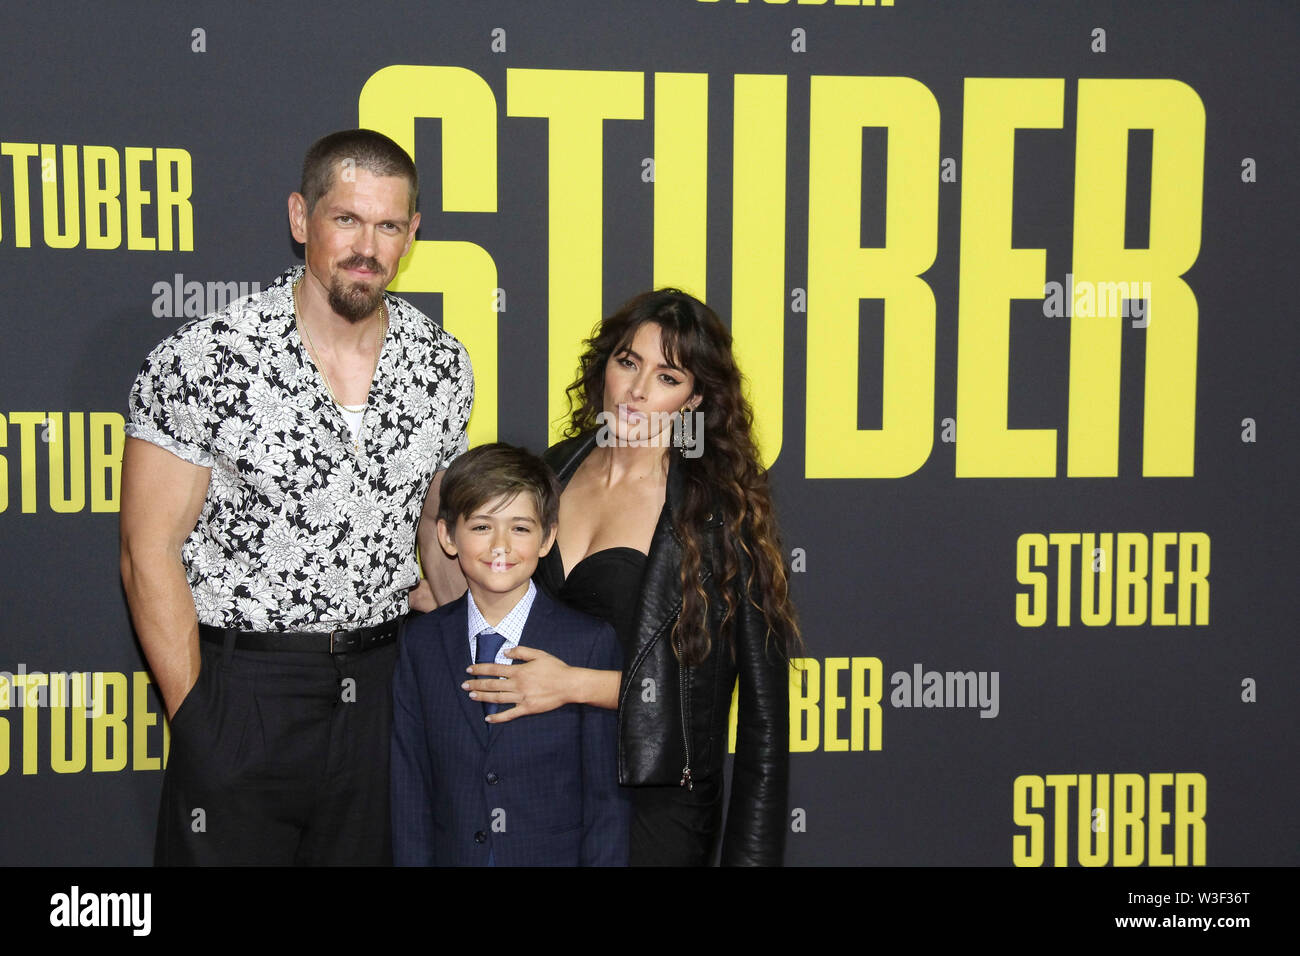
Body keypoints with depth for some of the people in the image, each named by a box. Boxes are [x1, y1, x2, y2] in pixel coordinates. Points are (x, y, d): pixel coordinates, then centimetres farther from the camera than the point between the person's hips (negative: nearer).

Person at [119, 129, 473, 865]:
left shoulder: (443, 366, 2)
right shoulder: (203, 362, -12)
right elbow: (151, 556, -8)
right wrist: (197, 720, -8)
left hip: (382, 687, 4)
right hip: (242, 690, -4)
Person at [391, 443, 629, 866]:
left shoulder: (592, 642, -3)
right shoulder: (419, 643, 6)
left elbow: (606, 792, -2)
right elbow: (410, 786, 6)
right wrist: (411, 859, -2)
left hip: (556, 854, 0)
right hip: (451, 854, 0)